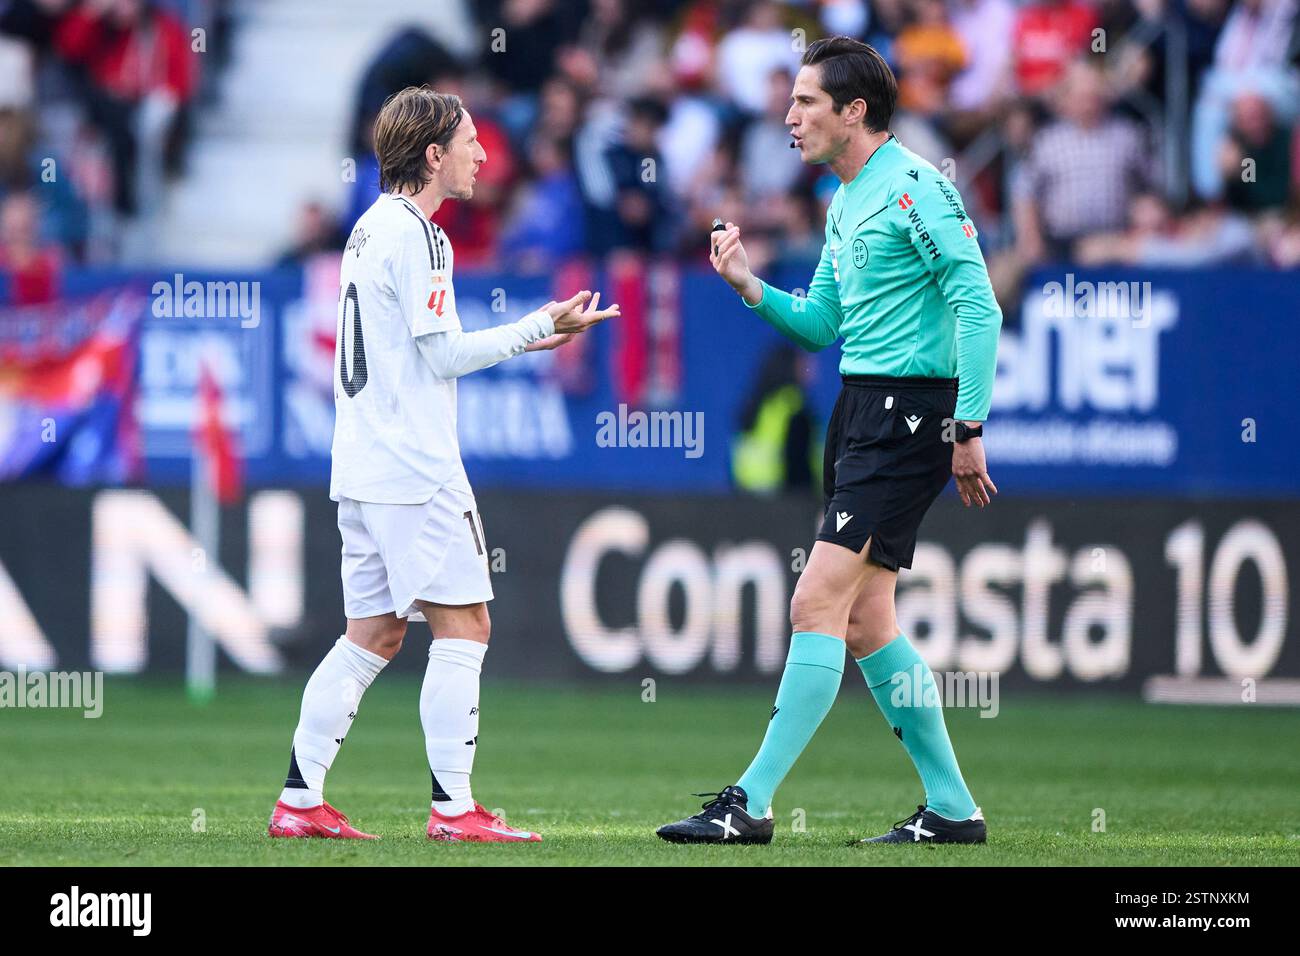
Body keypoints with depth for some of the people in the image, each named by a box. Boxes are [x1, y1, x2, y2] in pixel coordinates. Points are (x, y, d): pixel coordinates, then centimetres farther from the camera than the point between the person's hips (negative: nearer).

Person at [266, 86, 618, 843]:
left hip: (366, 469, 10)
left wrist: (526, 336, 20)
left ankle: (299, 802, 8)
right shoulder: (415, 235, -12)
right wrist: (539, 328, -5)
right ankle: (454, 808, -6)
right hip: (414, 469, -10)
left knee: (373, 635, 11)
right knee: (463, 625, -5)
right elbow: (445, 354, -14)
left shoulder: (374, 228, 18)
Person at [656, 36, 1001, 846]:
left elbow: (979, 307, -17)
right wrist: (751, 286, 6)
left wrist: (969, 428, -20)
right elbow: (823, 323, 23)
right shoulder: (846, 202, 17)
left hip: (909, 413, -10)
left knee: (819, 603, -12)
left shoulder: (914, 187, -12)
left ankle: (751, 803, -12)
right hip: (862, 410, 10)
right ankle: (951, 808, 17)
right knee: (865, 620, 10)